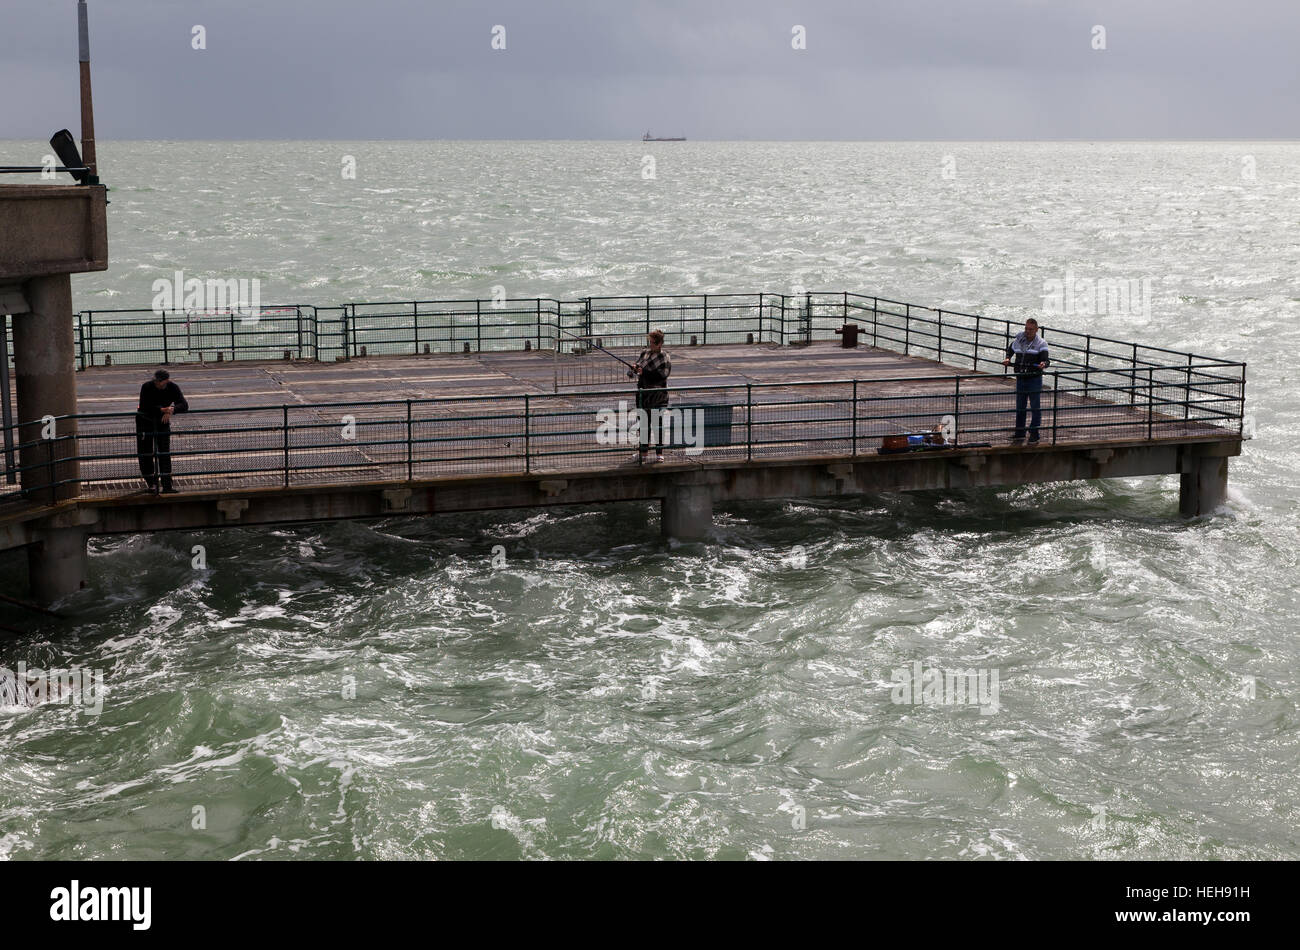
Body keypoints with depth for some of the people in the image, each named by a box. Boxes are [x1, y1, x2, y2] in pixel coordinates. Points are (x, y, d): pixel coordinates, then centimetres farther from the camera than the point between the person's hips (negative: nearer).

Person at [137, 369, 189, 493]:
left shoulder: (173, 388, -15)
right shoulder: (146, 388, -22)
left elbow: (184, 406, -20)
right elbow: (144, 408, -29)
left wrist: (172, 410, -39)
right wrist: (161, 410, -40)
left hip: (162, 421, 1)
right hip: (145, 421, -1)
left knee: (164, 453, -7)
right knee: (145, 453, 1)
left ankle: (167, 485, -8)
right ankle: (151, 483, 15)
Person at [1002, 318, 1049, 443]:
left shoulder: (1041, 343, -5)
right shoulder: (1018, 340, 8)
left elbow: (1045, 359, -15)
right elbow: (1010, 350, 28)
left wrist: (1044, 364, -38)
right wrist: (1008, 359, 9)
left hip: (1034, 379, -5)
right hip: (1020, 379, 5)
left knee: (1035, 407, -1)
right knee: (1020, 407, 11)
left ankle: (1034, 434, 5)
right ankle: (1019, 433, 20)